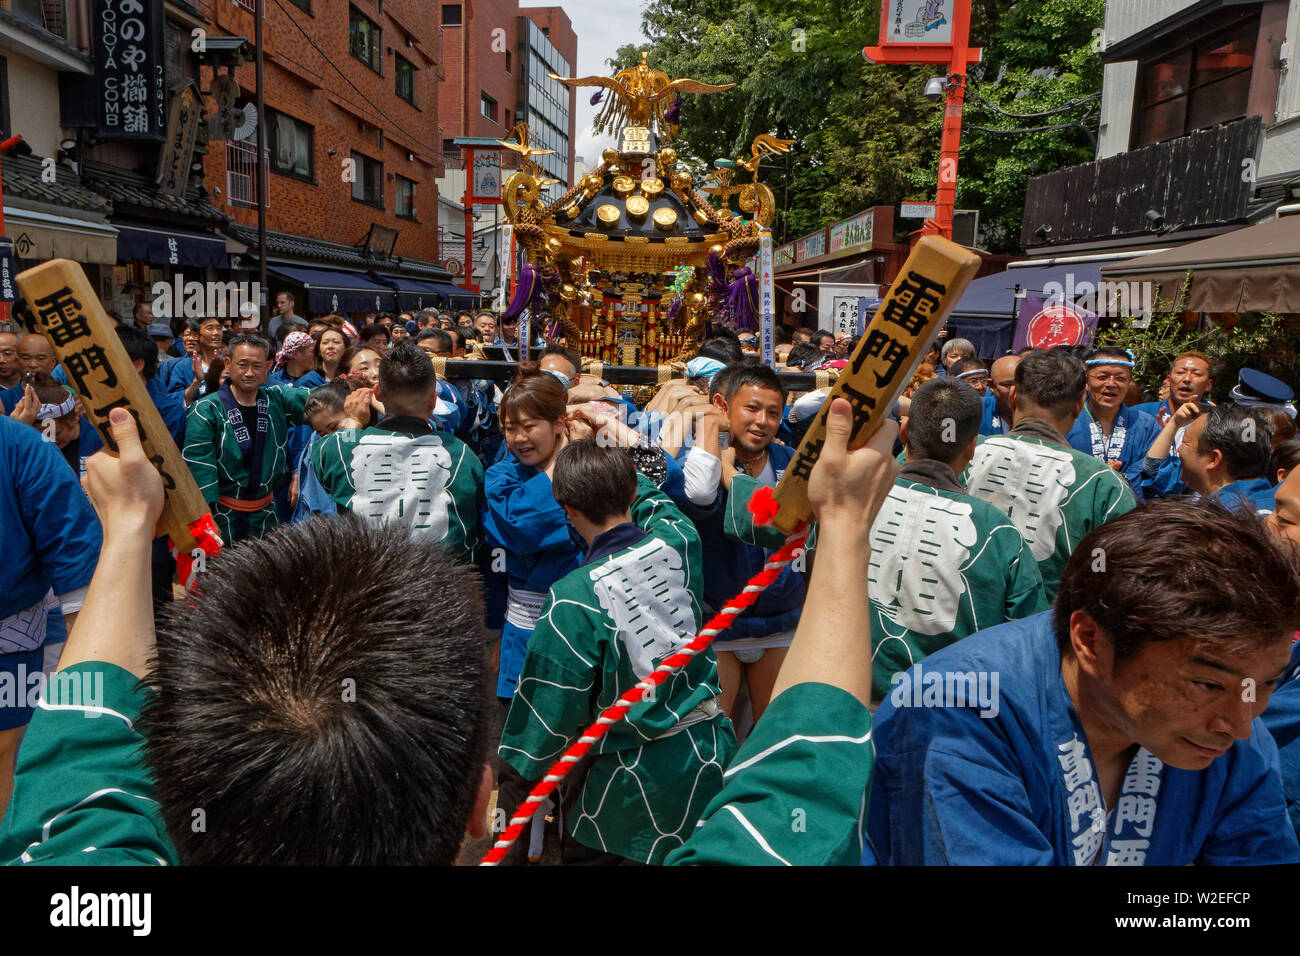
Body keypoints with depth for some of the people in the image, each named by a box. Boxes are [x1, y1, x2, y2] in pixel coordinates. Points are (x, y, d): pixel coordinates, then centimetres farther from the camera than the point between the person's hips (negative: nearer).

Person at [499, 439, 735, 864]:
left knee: (584, 852, 21)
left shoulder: (574, 598, -23)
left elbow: (548, 708, -15)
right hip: (713, 748, 6)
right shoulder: (677, 543, -9)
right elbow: (656, 498, 17)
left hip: (640, 777, -5)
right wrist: (614, 460, 25)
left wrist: (511, 788, 1)